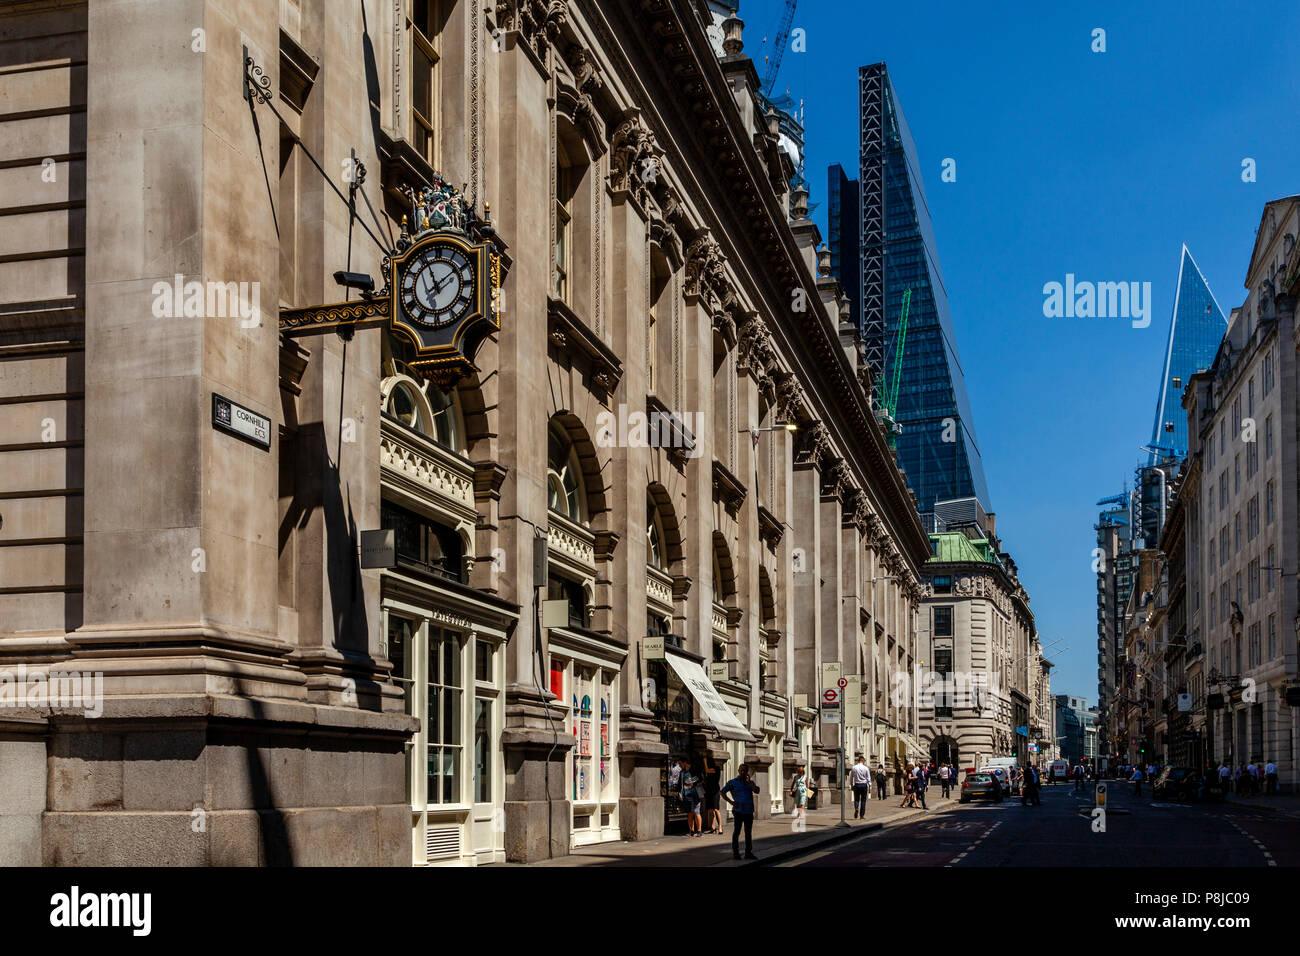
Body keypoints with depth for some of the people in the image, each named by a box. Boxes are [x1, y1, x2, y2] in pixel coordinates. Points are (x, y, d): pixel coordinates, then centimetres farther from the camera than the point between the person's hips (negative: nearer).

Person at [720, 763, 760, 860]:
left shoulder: (750, 782, 15)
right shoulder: (732, 782, 4)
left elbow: (756, 791, -2)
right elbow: (721, 792, 2)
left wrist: (749, 782, -7)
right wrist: (731, 802, -6)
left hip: (749, 811, 4)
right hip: (738, 811, -4)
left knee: (748, 832, 7)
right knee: (736, 831, -1)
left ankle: (748, 853, 12)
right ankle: (735, 852, 4)